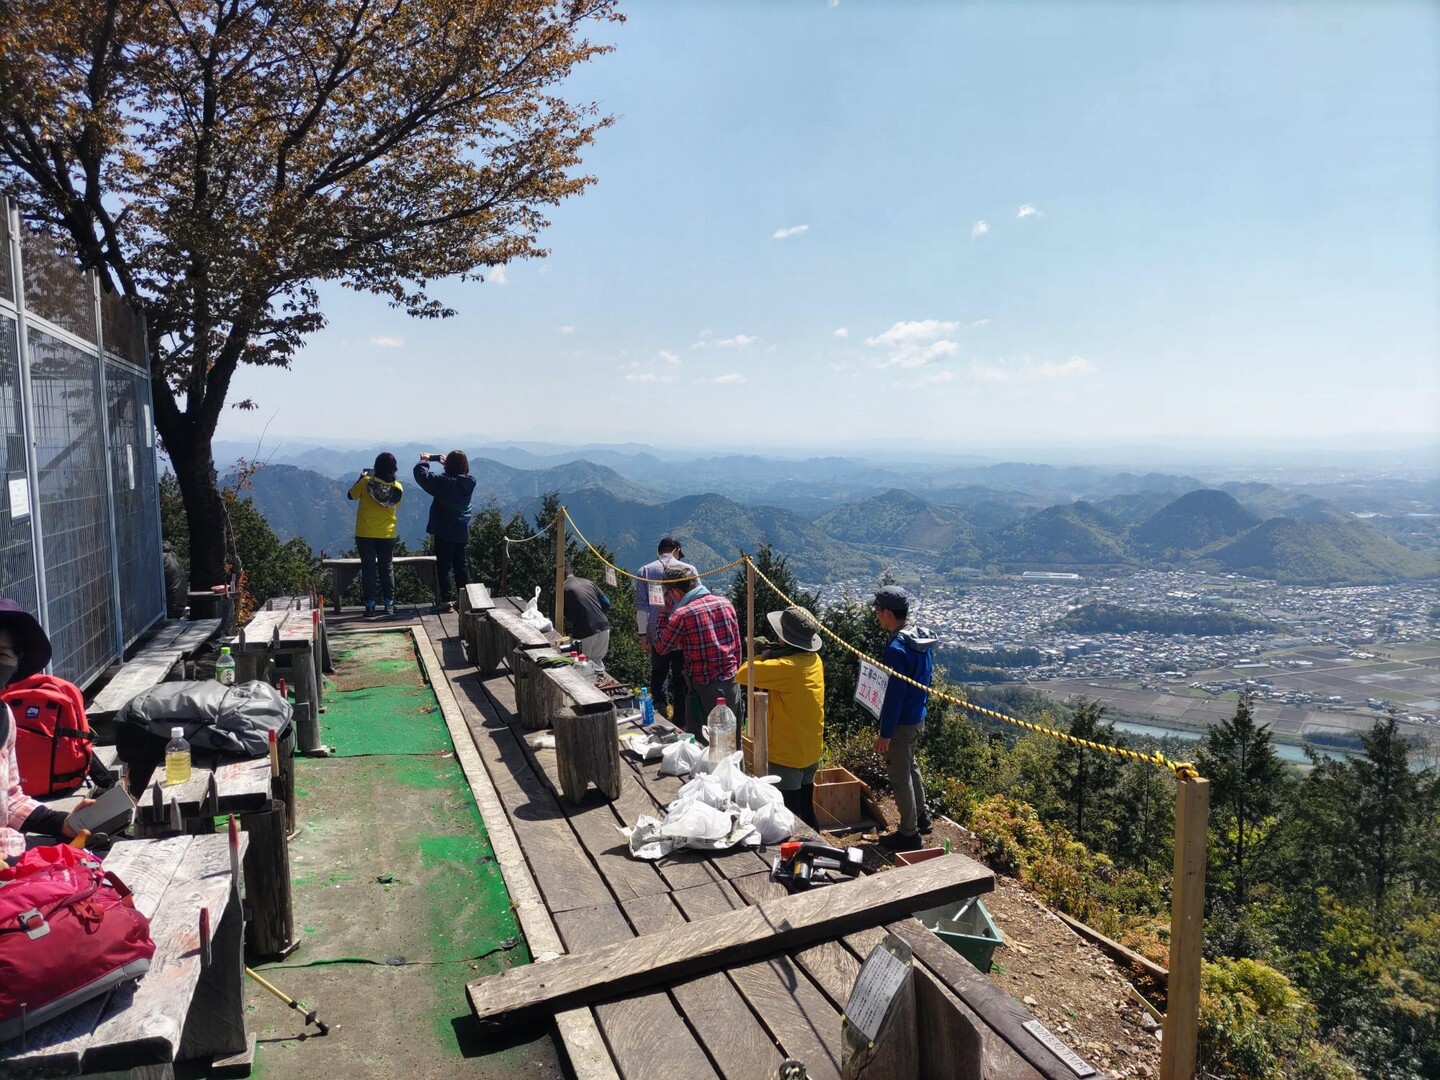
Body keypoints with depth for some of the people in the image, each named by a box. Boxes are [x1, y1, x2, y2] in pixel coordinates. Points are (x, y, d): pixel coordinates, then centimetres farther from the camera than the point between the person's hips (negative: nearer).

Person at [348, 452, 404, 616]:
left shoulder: (366, 482, -11)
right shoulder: (398, 488, -5)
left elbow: (351, 495, 3)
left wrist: (361, 478, 16)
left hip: (365, 534, -1)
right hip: (387, 535, 1)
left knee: (368, 569, 6)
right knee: (387, 568, 10)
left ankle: (370, 605, 6)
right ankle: (389, 605, 10)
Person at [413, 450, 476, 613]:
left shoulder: (444, 482, -19)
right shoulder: (469, 482, -1)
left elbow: (421, 474, -15)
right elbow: (458, 470, 17)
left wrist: (424, 460, 6)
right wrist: (433, 457, 19)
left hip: (444, 531, -6)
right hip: (462, 530, 6)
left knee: (444, 565, 0)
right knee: (460, 564, 16)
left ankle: (445, 601, -1)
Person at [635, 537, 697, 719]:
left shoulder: (645, 571, 4)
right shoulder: (689, 569, 0)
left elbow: (641, 605, -2)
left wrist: (643, 634, 0)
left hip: (657, 634, 1)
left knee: (658, 672, 19)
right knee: (681, 677, 8)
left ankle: (659, 707, 2)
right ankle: (680, 720, 11)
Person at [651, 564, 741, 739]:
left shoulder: (682, 615, -15)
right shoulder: (726, 604, 3)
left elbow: (661, 647, 0)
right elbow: (737, 647, 9)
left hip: (705, 689, -6)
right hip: (732, 684, 6)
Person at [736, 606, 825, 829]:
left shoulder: (787, 667, -25)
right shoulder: (813, 659, 0)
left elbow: (743, 674, -23)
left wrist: (763, 655, -7)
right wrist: (770, 653, -10)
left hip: (787, 755, -8)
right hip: (810, 752, 8)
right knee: (805, 812, 21)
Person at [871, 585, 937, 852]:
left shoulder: (896, 648, -26)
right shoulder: (922, 639, 2)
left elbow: (894, 695, -25)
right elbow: (928, 675, 13)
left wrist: (885, 734, -19)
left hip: (901, 723, -9)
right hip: (919, 718, 9)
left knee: (900, 777, 5)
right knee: (911, 767, 26)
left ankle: (909, 833, 17)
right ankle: (922, 817, 39)